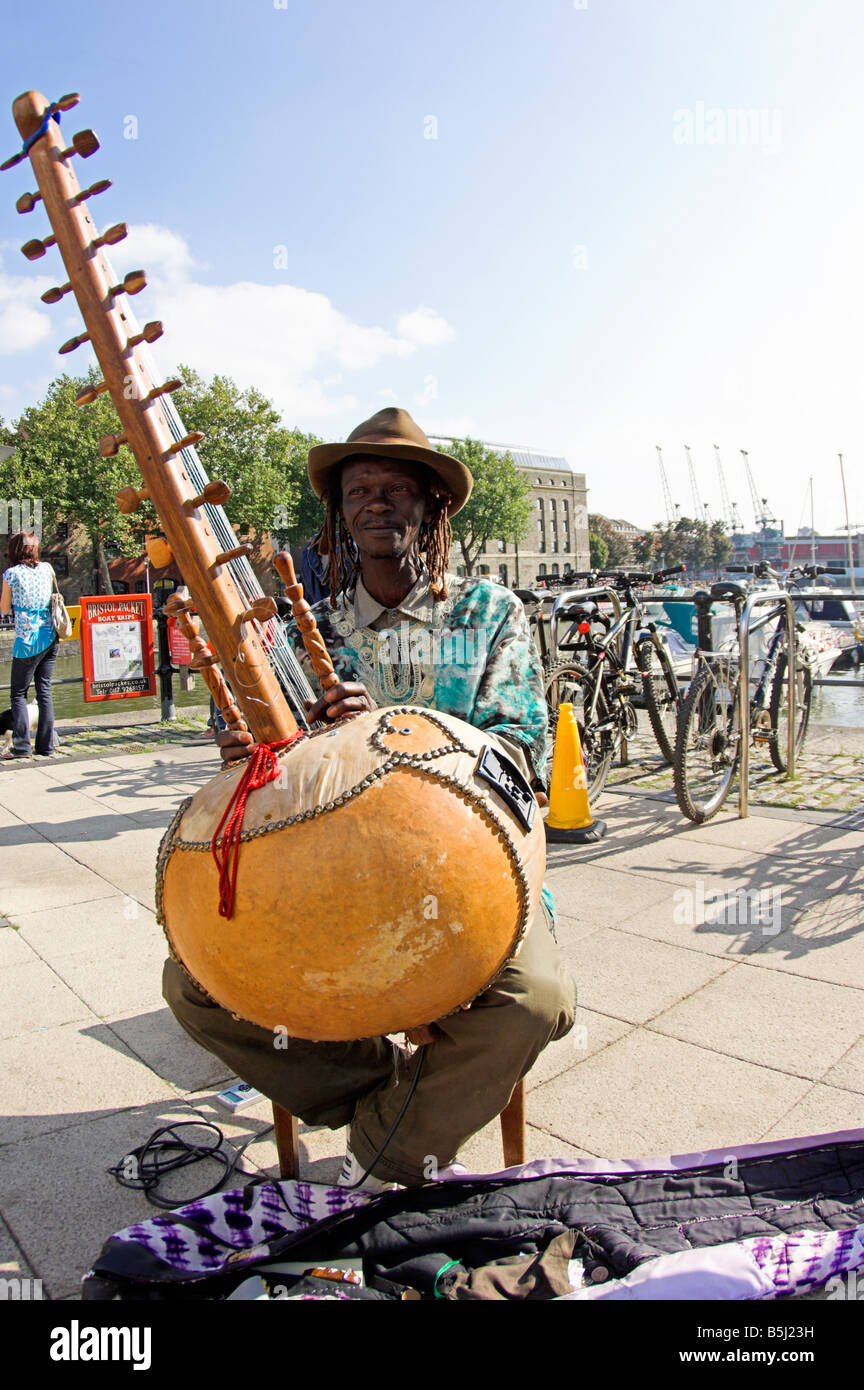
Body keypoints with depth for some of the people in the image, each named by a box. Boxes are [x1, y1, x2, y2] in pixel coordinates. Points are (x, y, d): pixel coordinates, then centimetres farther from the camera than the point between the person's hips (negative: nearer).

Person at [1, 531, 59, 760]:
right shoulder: (46, 568, 6)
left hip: (27, 640, -4)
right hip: (50, 637, 4)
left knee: (19, 693, 4)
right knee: (44, 691, 9)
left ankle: (21, 745, -2)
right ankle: (46, 745, 9)